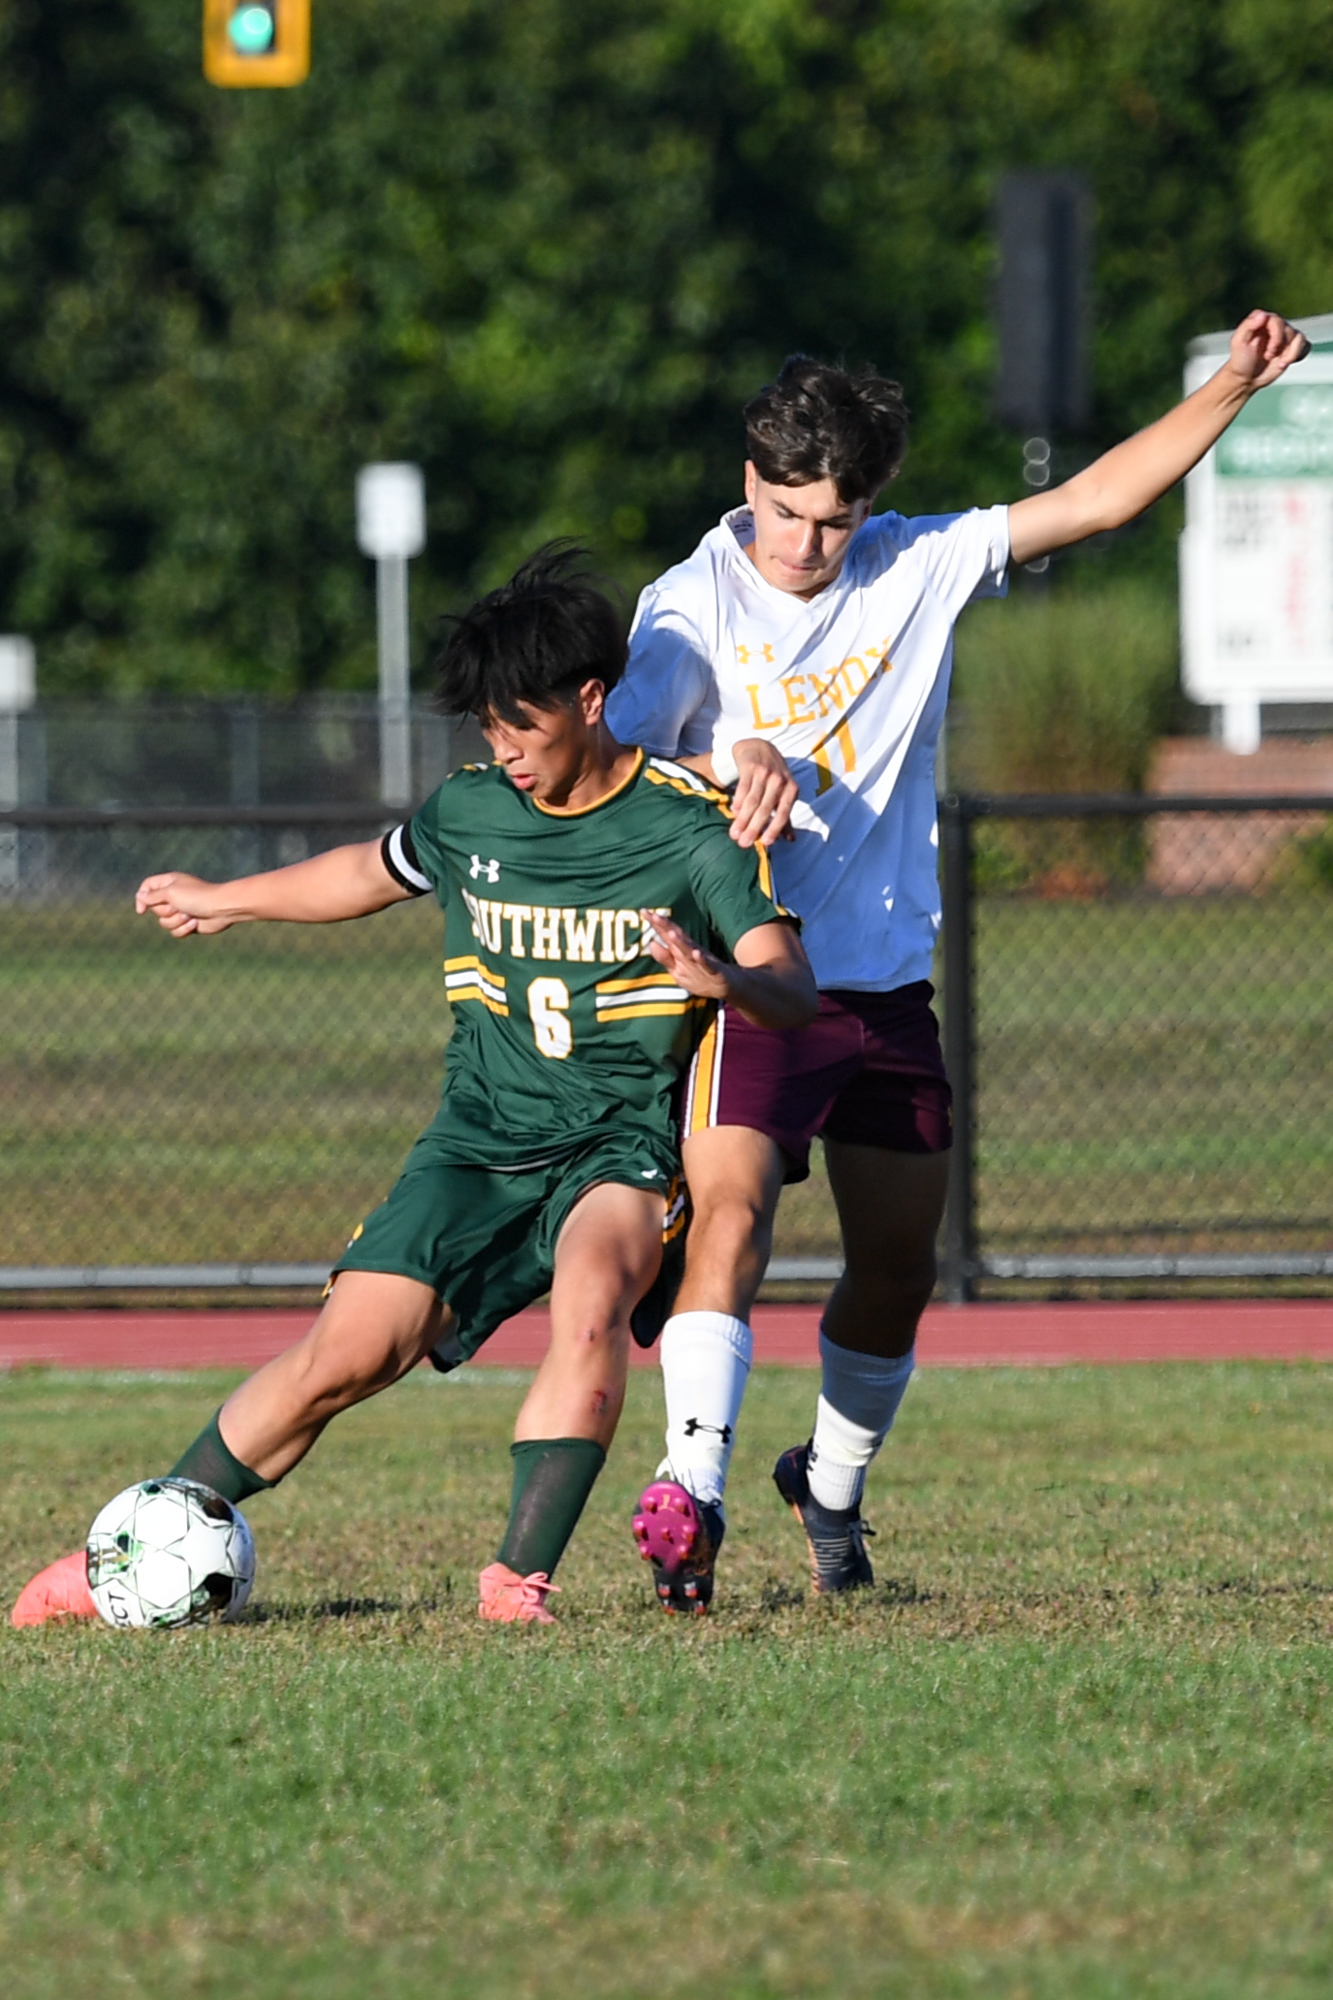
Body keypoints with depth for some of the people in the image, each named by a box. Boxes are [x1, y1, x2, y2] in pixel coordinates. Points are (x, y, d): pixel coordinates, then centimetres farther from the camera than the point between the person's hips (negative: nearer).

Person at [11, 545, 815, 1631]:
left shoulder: (691, 827, -8)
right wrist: (221, 900, 40)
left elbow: (792, 987, -16)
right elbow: (372, 872, 27)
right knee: (350, 1352, -12)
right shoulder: (467, 814, 5)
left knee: (590, 1301, -35)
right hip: (480, 1137, 3)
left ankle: (522, 1579, -29)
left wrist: (721, 979, -40)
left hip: (622, 1144, -3)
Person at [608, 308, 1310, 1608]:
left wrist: (1232, 388, -1)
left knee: (897, 1269, 12)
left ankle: (833, 1487, 34)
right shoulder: (694, 607, -5)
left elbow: (1089, 503, 5)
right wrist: (731, 766, -33)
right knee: (729, 1213, -25)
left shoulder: (918, 571, 4)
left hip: (887, 986, 5)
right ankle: (692, 1488, -33)